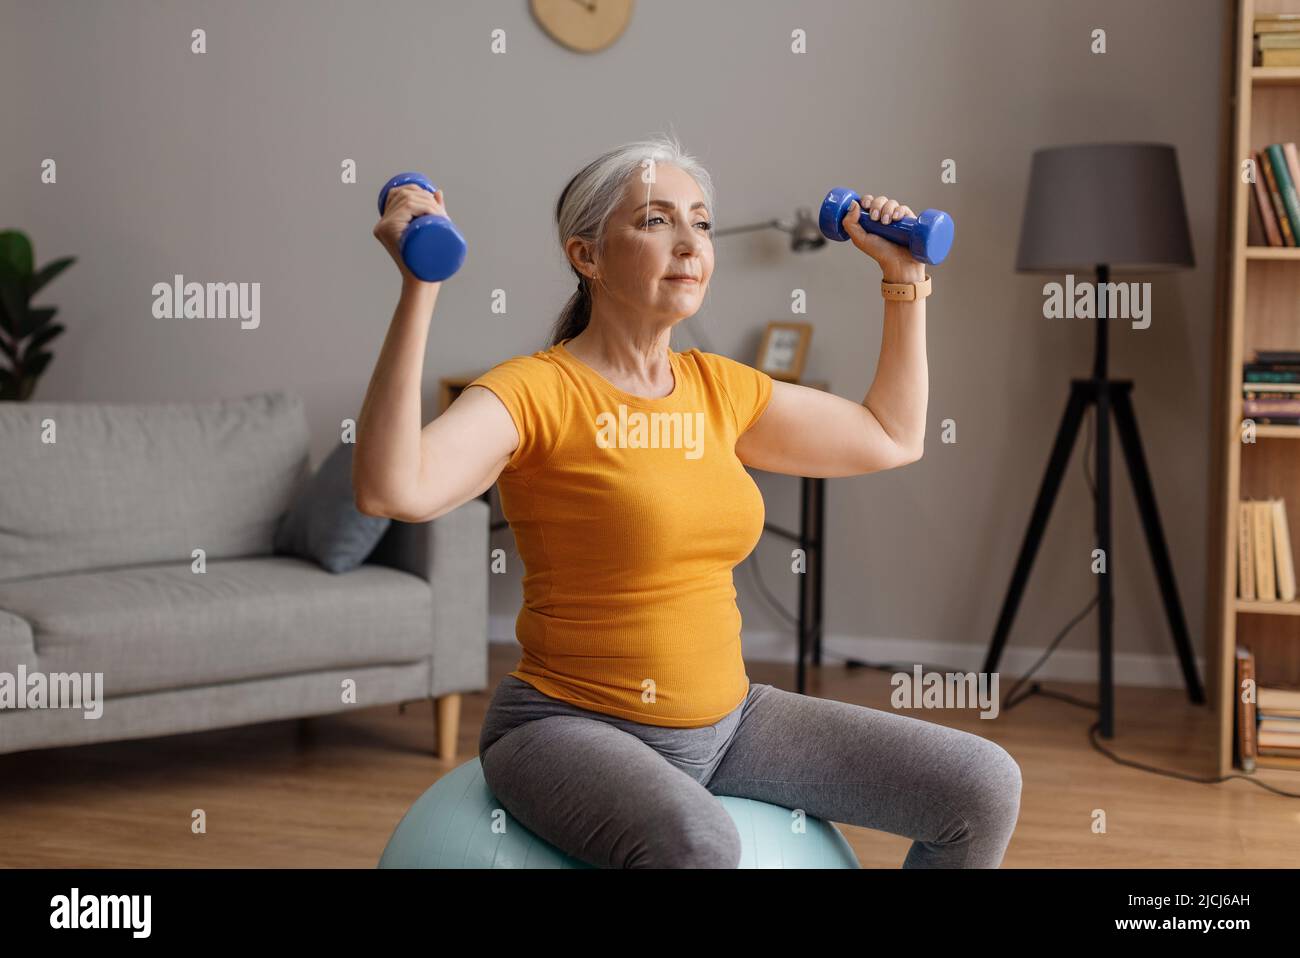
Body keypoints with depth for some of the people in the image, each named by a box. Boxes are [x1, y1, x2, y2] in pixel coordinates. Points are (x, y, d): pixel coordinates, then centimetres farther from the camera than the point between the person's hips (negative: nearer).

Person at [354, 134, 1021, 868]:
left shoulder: (719, 388, 7)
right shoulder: (536, 391, -12)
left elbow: (894, 436, 21)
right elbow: (392, 488, -32)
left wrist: (904, 277, 20)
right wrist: (421, 288, -34)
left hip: (729, 720, 7)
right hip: (573, 726, -6)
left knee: (984, 787, -6)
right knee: (694, 843, -40)